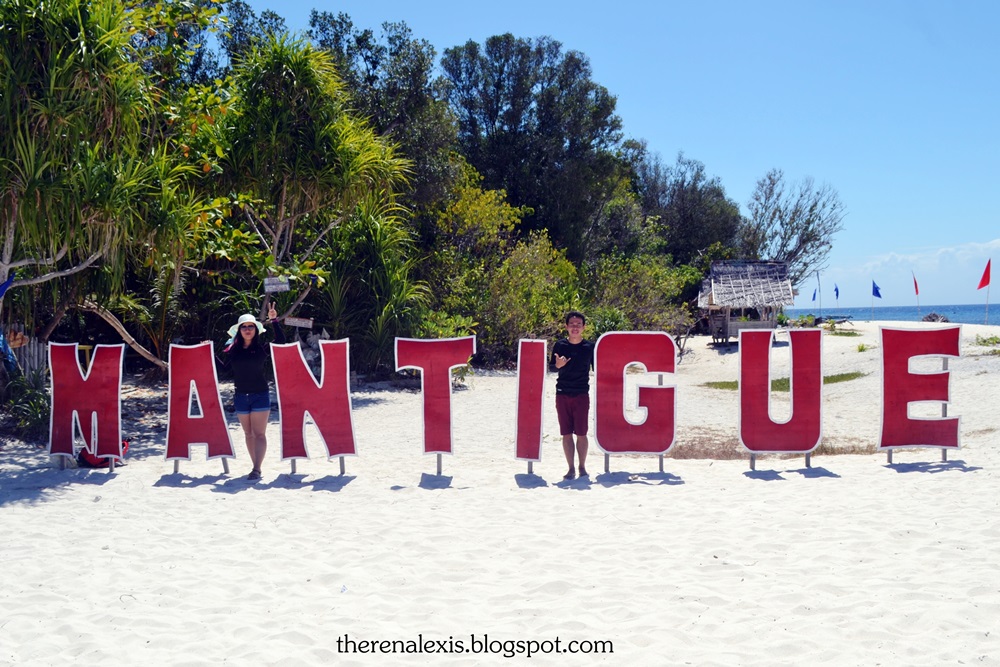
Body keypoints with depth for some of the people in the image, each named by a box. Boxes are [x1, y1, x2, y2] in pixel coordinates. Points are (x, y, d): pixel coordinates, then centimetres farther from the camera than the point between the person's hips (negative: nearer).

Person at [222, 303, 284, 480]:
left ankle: (257, 469, -13)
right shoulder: (232, 349, 3)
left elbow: (281, 341, -9)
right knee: (248, 434, 9)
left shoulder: (262, 348, -2)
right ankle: (256, 467, 16)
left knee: (259, 433, -8)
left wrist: (274, 321, -11)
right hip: (241, 397, 3)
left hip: (261, 396, -3)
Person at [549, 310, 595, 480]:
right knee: (566, 433, 4)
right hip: (562, 394, 1)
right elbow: (551, 367, 7)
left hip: (581, 395, -1)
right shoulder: (559, 345, 3)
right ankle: (571, 468, 12)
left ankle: (582, 467, 14)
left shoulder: (589, 347, 1)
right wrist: (557, 365, -13)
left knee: (581, 433, -1)